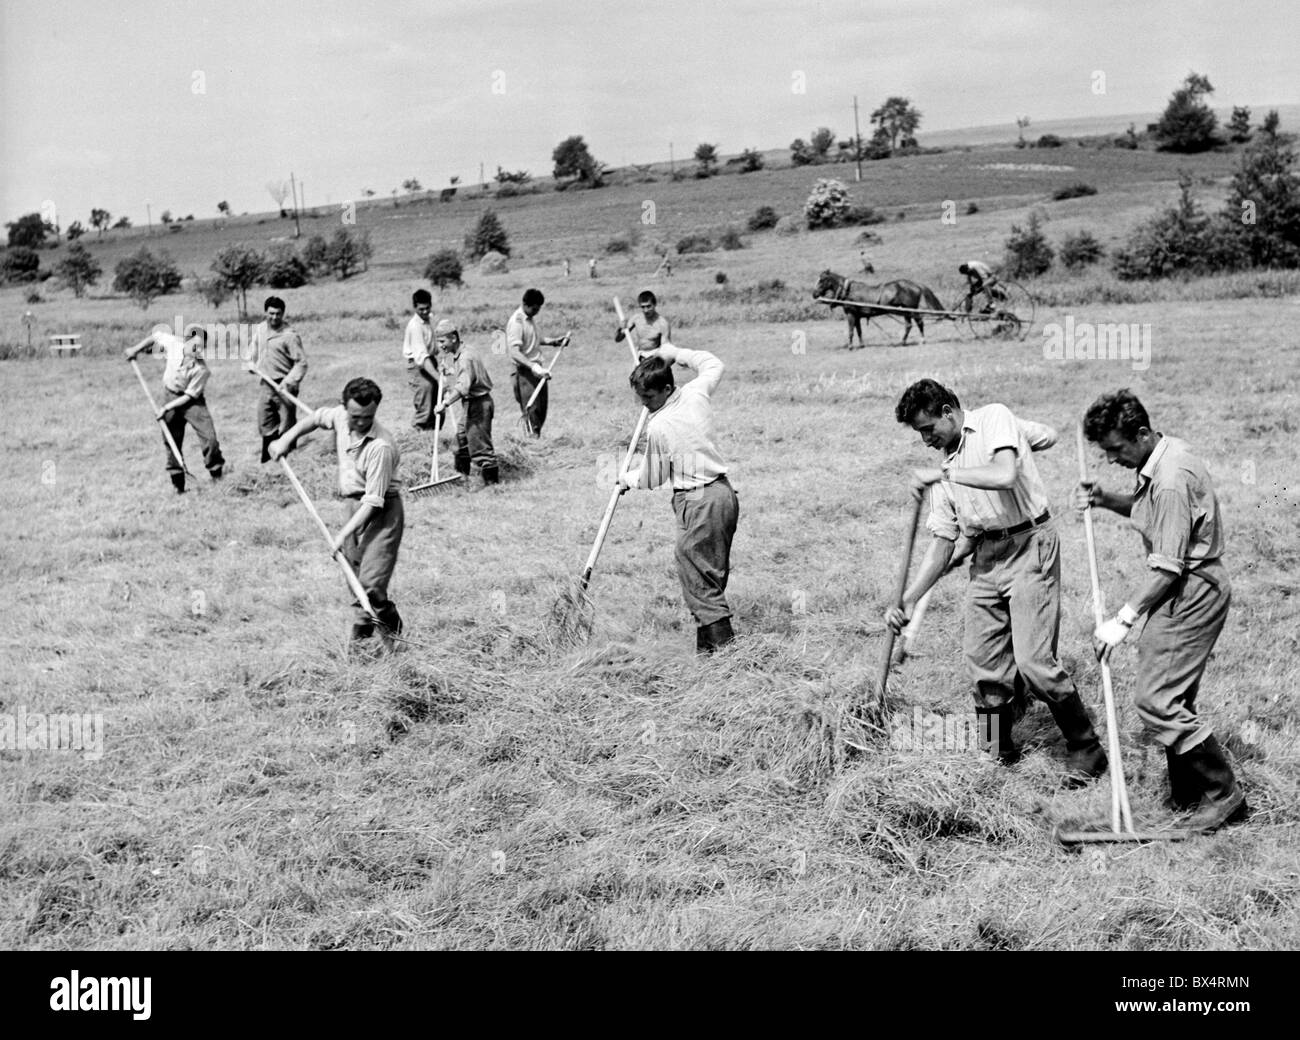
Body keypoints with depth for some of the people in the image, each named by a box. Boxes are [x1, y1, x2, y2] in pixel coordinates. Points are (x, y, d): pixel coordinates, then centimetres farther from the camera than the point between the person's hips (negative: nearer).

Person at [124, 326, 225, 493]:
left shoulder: (201, 369, -25)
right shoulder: (173, 343, -17)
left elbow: (189, 395, -19)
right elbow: (155, 335, 6)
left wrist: (167, 407, -21)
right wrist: (136, 349, 11)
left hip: (192, 401, -3)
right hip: (170, 396, 3)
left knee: (209, 437, -18)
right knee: (171, 441, 4)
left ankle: (217, 472, 0)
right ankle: (178, 484, 13)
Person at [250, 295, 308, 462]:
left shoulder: (290, 335, -15)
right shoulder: (259, 330, 6)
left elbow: (301, 363, -16)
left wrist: (288, 382, -24)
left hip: (284, 386, -6)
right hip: (265, 385, 6)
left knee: (287, 427, -1)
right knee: (265, 424, 11)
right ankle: (267, 460, 20)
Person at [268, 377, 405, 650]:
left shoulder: (381, 446, -28)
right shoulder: (340, 416, -6)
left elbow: (373, 502, -26)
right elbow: (316, 417, 20)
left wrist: (344, 534, -27)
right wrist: (286, 439, 12)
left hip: (382, 512, -8)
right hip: (354, 505, 8)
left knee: (369, 584, -16)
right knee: (354, 577, 12)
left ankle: (392, 631, 5)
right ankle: (362, 632, 25)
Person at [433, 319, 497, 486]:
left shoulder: (466, 358, -24)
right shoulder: (453, 355, 7)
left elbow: (463, 387, -36)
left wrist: (445, 403, -39)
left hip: (478, 403, -11)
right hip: (469, 403, 11)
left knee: (478, 443, -6)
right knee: (462, 437, 23)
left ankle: (491, 478, 2)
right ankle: (461, 472, 39)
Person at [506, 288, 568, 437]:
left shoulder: (530, 319, 12)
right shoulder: (516, 322, -17)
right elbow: (514, 352, -26)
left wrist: (553, 342, 19)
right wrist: (534, 367, -36)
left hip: (537, 371, 9)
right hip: (525, 373, -9)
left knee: (541, 412, 10)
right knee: (531, 412, -9)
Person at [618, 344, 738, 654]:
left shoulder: (658, 427, -14)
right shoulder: (697, 393, 2)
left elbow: (653, 479, -1)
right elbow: (713, 365, 26)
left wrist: (627, 478, 18)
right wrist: (676, 354, 28)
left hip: (697, 502, -8)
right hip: (725, 492, 8)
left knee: (697, 579, -2)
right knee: (712, 575, 14)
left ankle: (723, 643, -6)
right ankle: (708, 645, 19)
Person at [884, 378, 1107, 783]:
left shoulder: (994, 417, -3)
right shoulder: (946, 462, 15)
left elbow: (1004, 475, -24)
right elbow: (942, 543, 14)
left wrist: (943, 474, -15)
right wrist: (907, 600, 5)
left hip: (1029, 545, -7)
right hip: (985, 558, 7)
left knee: (1034, 662, -11)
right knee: (983, 660, 5)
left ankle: (1086, 748, 6)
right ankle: (997, 750, 22)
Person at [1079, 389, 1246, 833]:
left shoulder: (1171, 481, -25)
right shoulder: (1158, 458, 6)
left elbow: (1167, 568, -25)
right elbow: (1147, 509, 26)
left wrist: (1124, 619, -20)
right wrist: (1106, 499, 8)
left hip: (1192, 593, -10)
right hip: (1188, 591, 10)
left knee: (1156, 701, -10)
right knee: (1173, 699, 14)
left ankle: (1223, 793, 0)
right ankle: (1187, 794, 24)